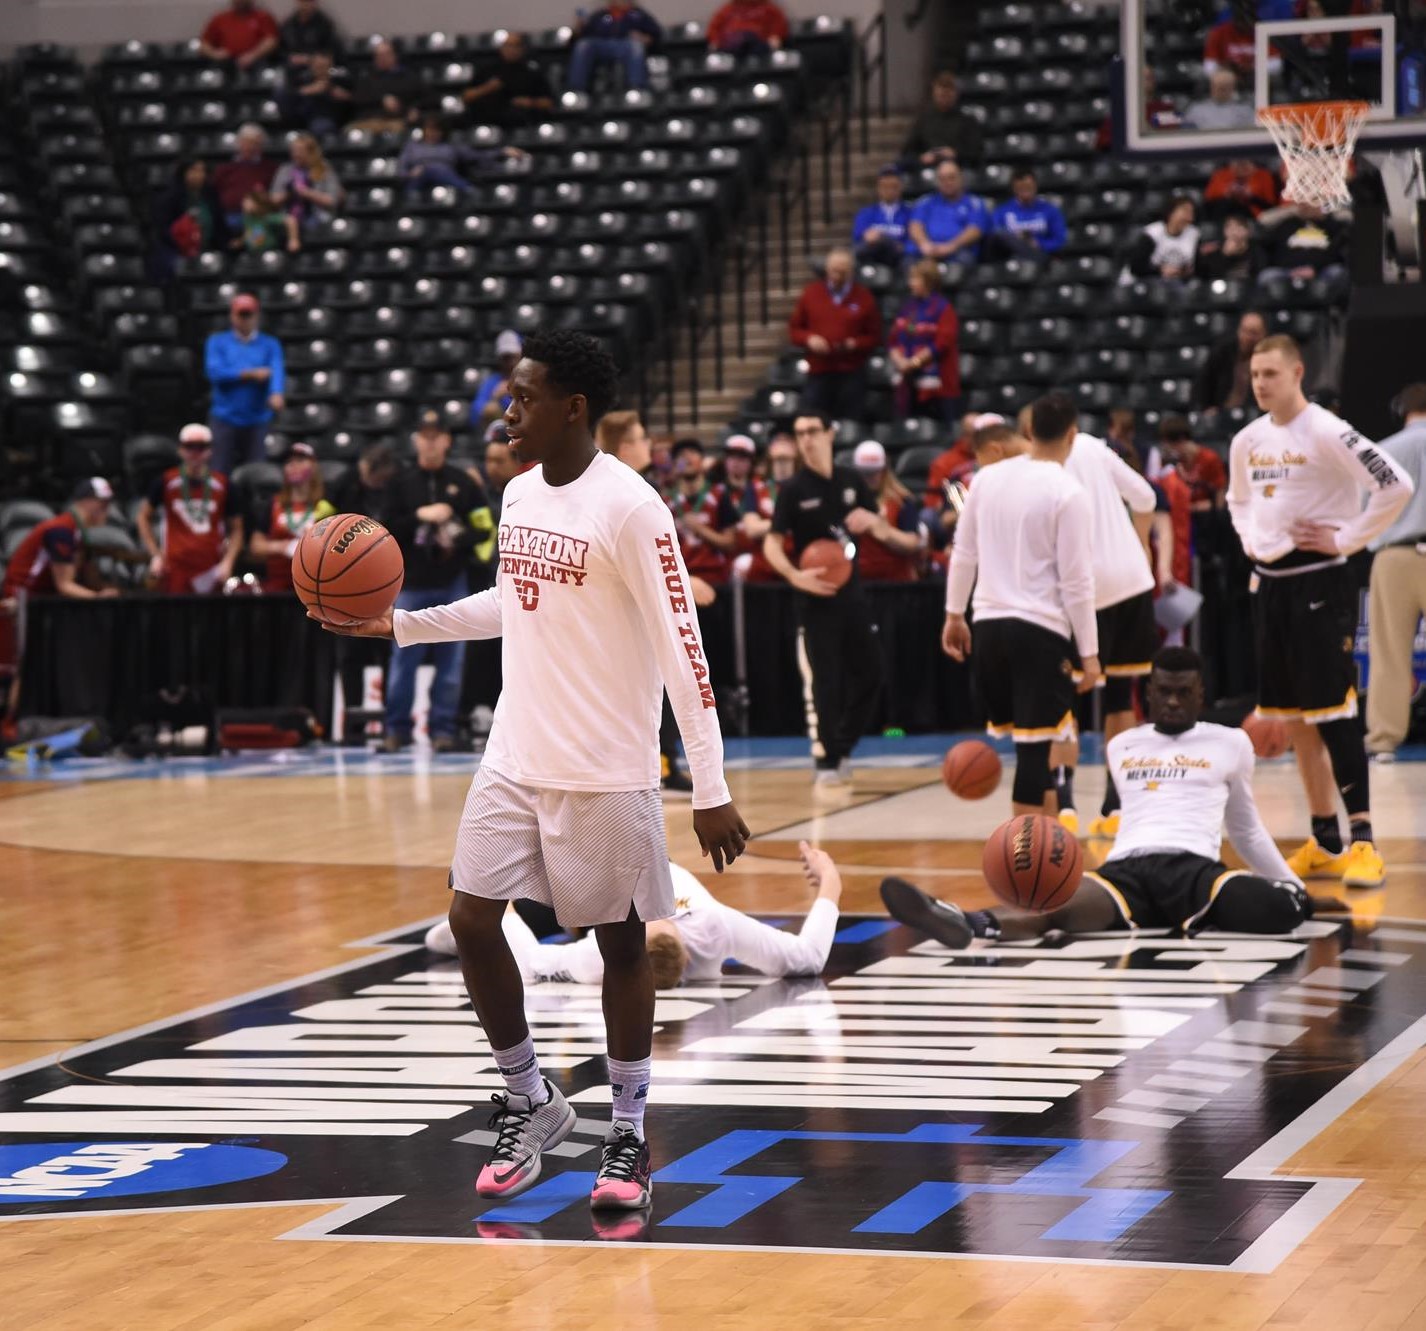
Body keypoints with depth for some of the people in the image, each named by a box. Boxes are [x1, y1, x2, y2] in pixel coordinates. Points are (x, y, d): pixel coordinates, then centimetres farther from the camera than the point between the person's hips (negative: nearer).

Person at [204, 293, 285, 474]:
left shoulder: (270, 345, 7)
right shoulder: (217, 342, 8)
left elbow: (277, 372, -11)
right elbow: (215, 372, -9)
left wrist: (276, 395, -32)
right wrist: (251, 374, -12)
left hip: (257, 422, 1)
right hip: (224, 420, -1)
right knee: (220, 473, -4)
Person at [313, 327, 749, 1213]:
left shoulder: (628, 507, -17)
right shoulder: (520, 493, 7)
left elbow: (684, 649, -17)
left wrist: (711, 790, -19)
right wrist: (404, 624, 15)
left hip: (606, 770, -7)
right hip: (517, 758, 7)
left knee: (621, 940, 4)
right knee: (472, 919, 2)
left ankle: (630, 1138, 17)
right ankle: (531, 1104, 20)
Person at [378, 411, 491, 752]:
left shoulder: (463, 483, 5)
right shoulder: (402, 483, 6)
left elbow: (483, 529, 3)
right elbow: (387, 529, -2)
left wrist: (459, 539, -14)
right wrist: (420, 515, -13)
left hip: (453, 584, 0)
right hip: (411, 583, 0)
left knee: (450, 662, 2)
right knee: (403, 658, 1)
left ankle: (442, 728, 8)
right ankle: (397, 728, 8)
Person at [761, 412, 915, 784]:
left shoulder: (852, 481, 6)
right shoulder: (793, 490, -7)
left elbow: (881, 529, 15)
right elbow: (772, 544, -11)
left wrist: (872, 521, -9)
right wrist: (795, 575, -28)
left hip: (852, 593, 5)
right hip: (817, 598, -5)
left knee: (869, 673, 7)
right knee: (825, 680, -5)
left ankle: (842, 746, 23)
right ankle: (826, 760, 4)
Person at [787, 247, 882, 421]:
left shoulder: (864, 297, 4)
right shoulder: (811, 293, 7)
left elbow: (875, 337, 5)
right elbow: (794, 329, 12)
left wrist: (855, 344, -13)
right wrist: (809, 339, -9)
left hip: (852, 375, -1)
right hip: (818, 374, 1)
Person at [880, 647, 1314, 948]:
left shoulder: (1230, 743, 18)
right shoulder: (1122, 746, 24)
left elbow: (1246, 829, 28)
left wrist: (1296, 886, 29)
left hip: (1194, 866, -1)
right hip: (1127, 867, 1)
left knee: (1276, 908, -39)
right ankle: (968, 923, -66)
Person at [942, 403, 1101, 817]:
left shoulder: (988, 478, 5)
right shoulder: (1067, 492, -10)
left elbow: (963, 553, 12)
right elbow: (1076, 581, -10)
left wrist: (954, 614, 24)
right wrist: (1089, 653, -4)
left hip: (989, 626, 6)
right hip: (1040, 631, -6)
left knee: (1031, 746, 16)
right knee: (1034, 751, -5)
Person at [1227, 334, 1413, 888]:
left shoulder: (1326, 433, -13)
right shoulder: (1248, 441, 10)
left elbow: (1395, 486, -19)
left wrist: (1346, 538, -16)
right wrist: (1250, 537, 13)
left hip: (1318, 581, -8)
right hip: (1270, 583, 8)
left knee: (1333, 712, -10)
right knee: (1294, 718, 10)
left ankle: (1363, 842, -8)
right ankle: (1324, 842, 18)